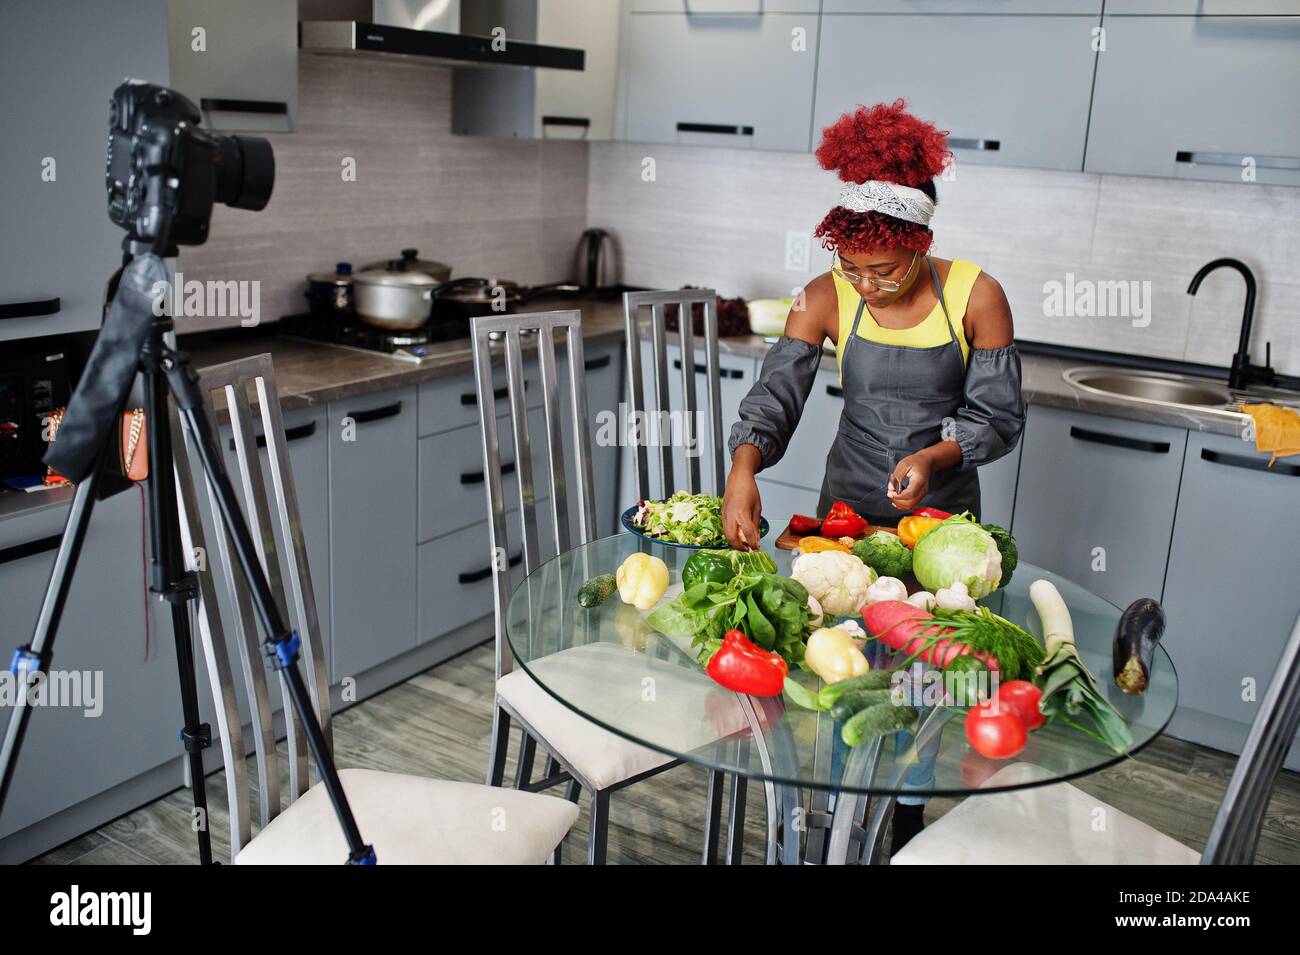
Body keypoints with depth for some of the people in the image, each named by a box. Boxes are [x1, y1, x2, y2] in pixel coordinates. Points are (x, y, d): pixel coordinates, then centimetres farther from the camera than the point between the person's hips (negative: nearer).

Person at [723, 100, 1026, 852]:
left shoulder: (975, 296, -15)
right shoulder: (828, 298, -12)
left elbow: (1000, 415, -11)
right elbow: (777, 391, -20)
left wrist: (935, 457, -30)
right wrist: (743, 469, -38)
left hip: (941, 510, -1)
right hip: (847, 504, 1)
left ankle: (909, 806, 33)